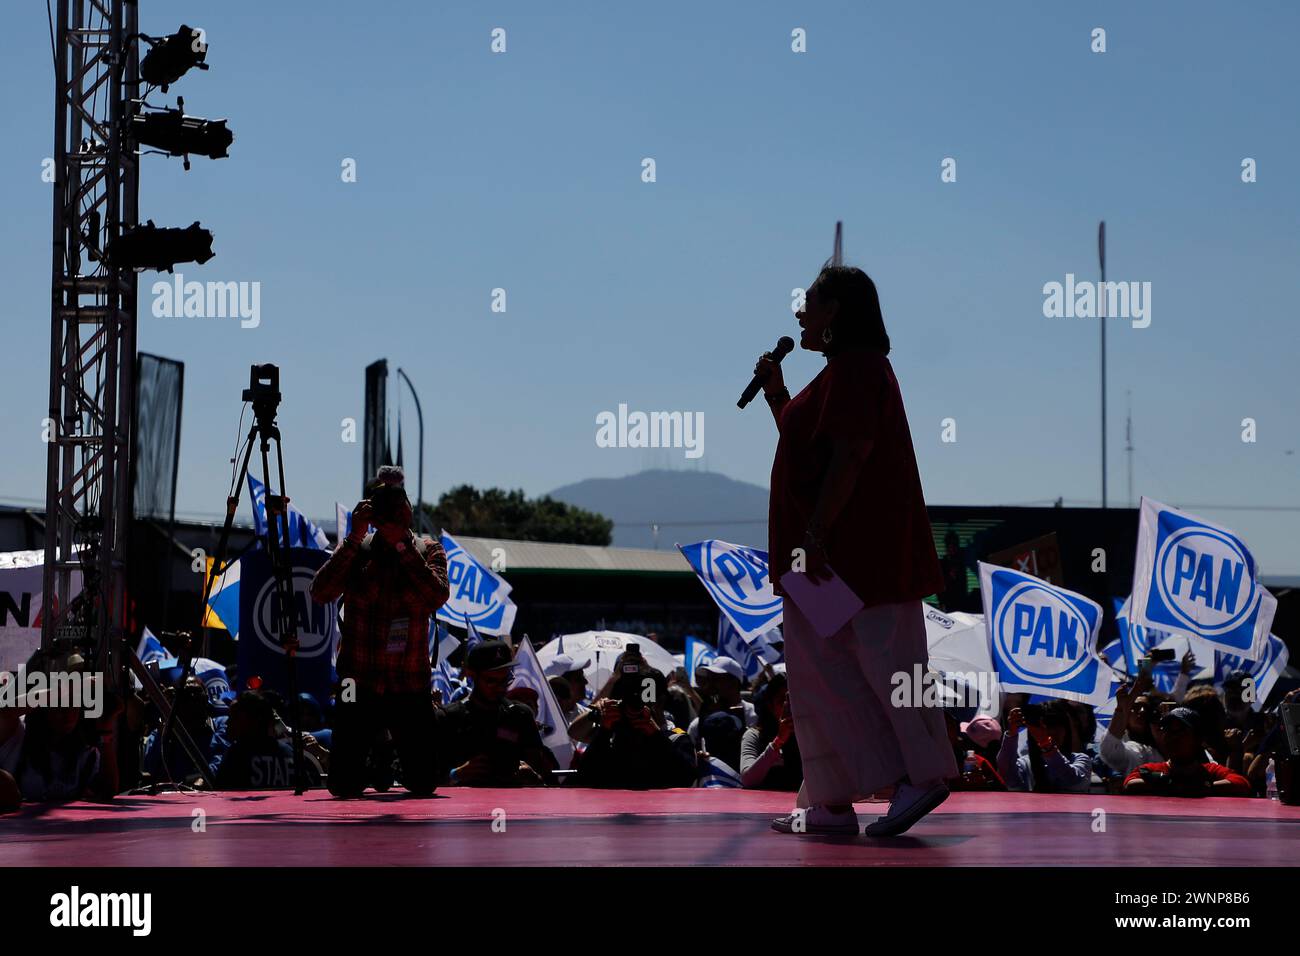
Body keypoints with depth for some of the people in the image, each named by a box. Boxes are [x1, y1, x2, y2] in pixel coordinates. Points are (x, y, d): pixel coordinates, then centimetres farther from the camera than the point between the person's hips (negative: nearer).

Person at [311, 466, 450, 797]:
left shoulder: (428, 551, 4)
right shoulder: (356, 551, 2)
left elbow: (436, 597, -15)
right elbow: (321, 593, -13)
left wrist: (401, 544, -16)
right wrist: (354, 538, -15)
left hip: (411, 686, 0)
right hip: (360, 685, 0)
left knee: (423, 786, 0)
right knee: (344, 787, -1)